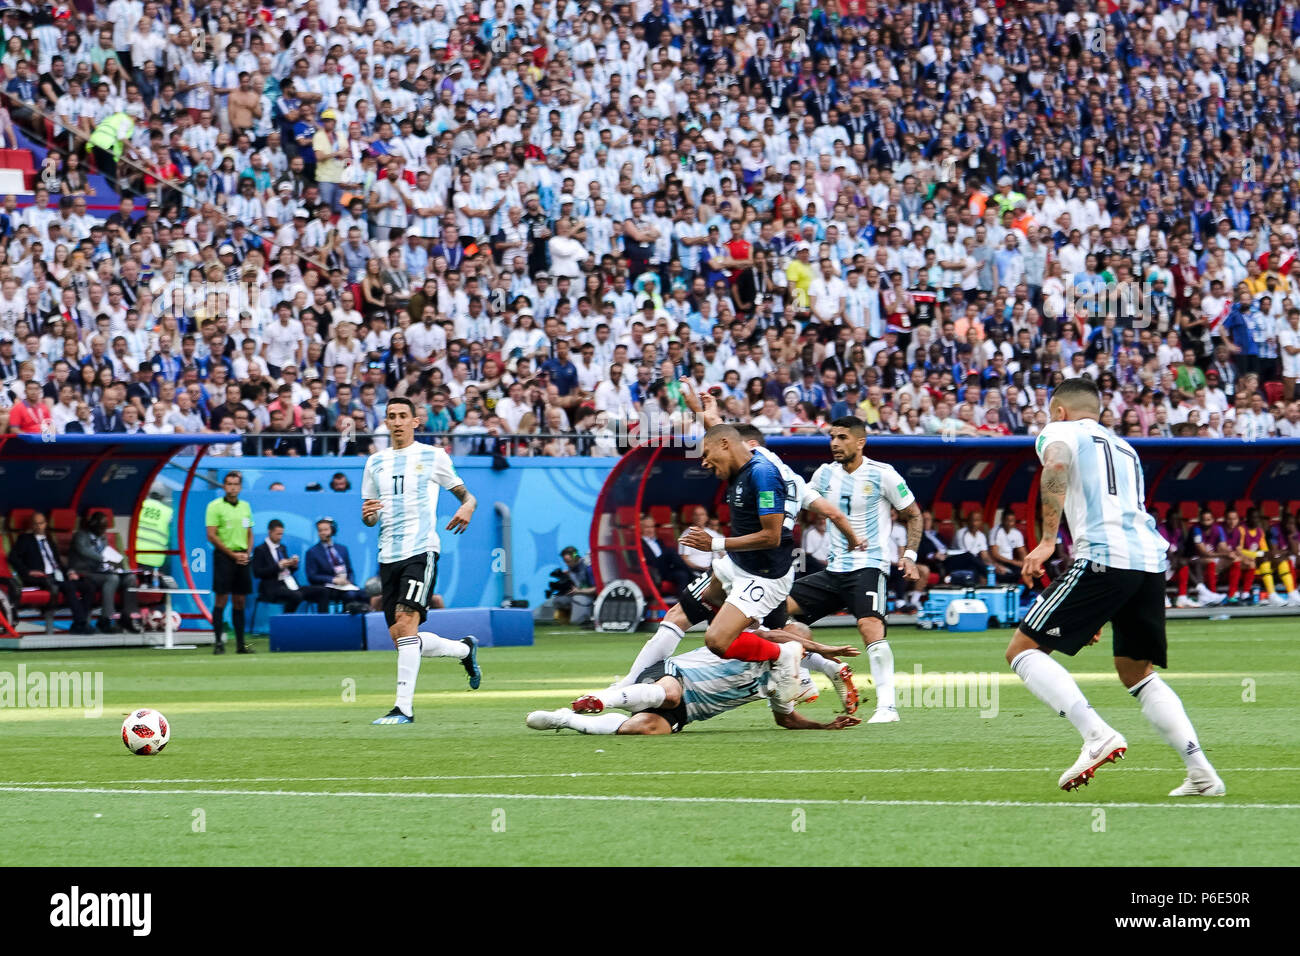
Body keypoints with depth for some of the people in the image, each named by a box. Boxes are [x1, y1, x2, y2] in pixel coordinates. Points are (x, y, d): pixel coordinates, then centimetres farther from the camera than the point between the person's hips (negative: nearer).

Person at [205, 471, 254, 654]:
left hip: (242, 559, 5)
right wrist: (233, 554, -10)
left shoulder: (245, 506, 14)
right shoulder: (215, 506, -4)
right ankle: (218, 641, -7)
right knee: (221, 599, -8)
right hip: (223, 557, -5)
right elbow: (212, 536, -9)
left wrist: (247, 553, 2)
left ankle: (240, 643, 10)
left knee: (239, 601, 7)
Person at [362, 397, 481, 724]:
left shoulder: (433, 456, 4)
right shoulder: (375, 462, 16)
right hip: (388, 555, 6)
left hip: (421, 550, -6)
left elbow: (465, 494, 9)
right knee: (402, 639, 4)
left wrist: (468, 507, -15)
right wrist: (368, 514, -4)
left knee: (405, 622, -21)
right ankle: (464, 649, 31)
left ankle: (403, 707, -21)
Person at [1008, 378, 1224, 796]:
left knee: (1023, 650, 0)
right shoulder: (1124, 448, 33)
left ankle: (1097, 734, -20)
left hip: (1103, 557, -7)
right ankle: (1201, 773, 7)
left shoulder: (1059, 432, 13)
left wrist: (1047, 540, -15)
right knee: (1137, 673, 21)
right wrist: (1101, 612, 40)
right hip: (1152, 558, 7)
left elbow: (1056, 466, -12)